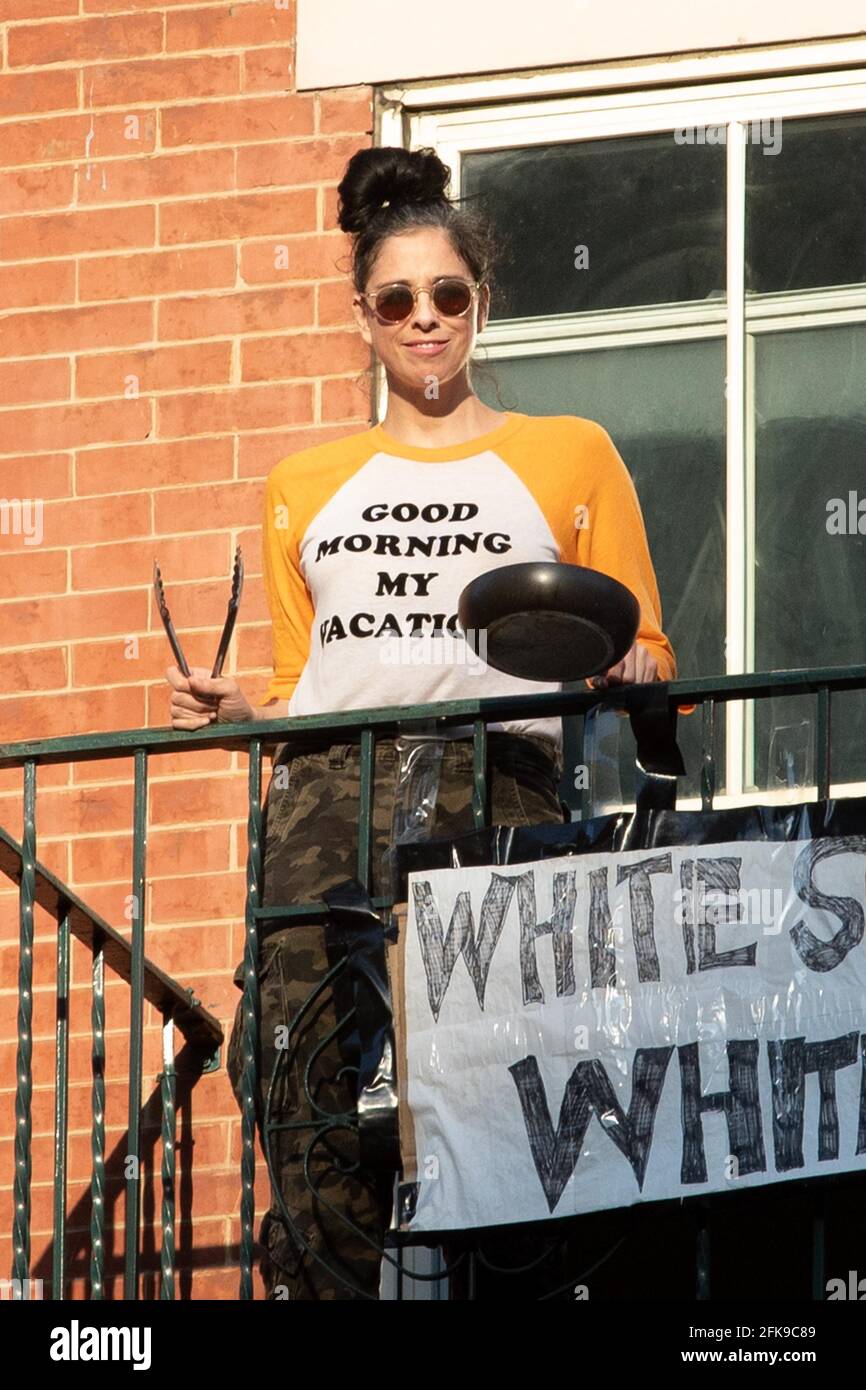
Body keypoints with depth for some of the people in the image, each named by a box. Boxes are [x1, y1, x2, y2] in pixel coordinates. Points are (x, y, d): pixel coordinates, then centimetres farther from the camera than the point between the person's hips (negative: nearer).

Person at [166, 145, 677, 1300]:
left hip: (496, 784, -2)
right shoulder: (307, 487, 28)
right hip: (328, 794, 3)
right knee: (316, 1103, -16)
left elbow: (646, 661, 15)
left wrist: (627, 670, -8)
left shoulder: (568, 457, 19)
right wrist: (234, 711, 8)